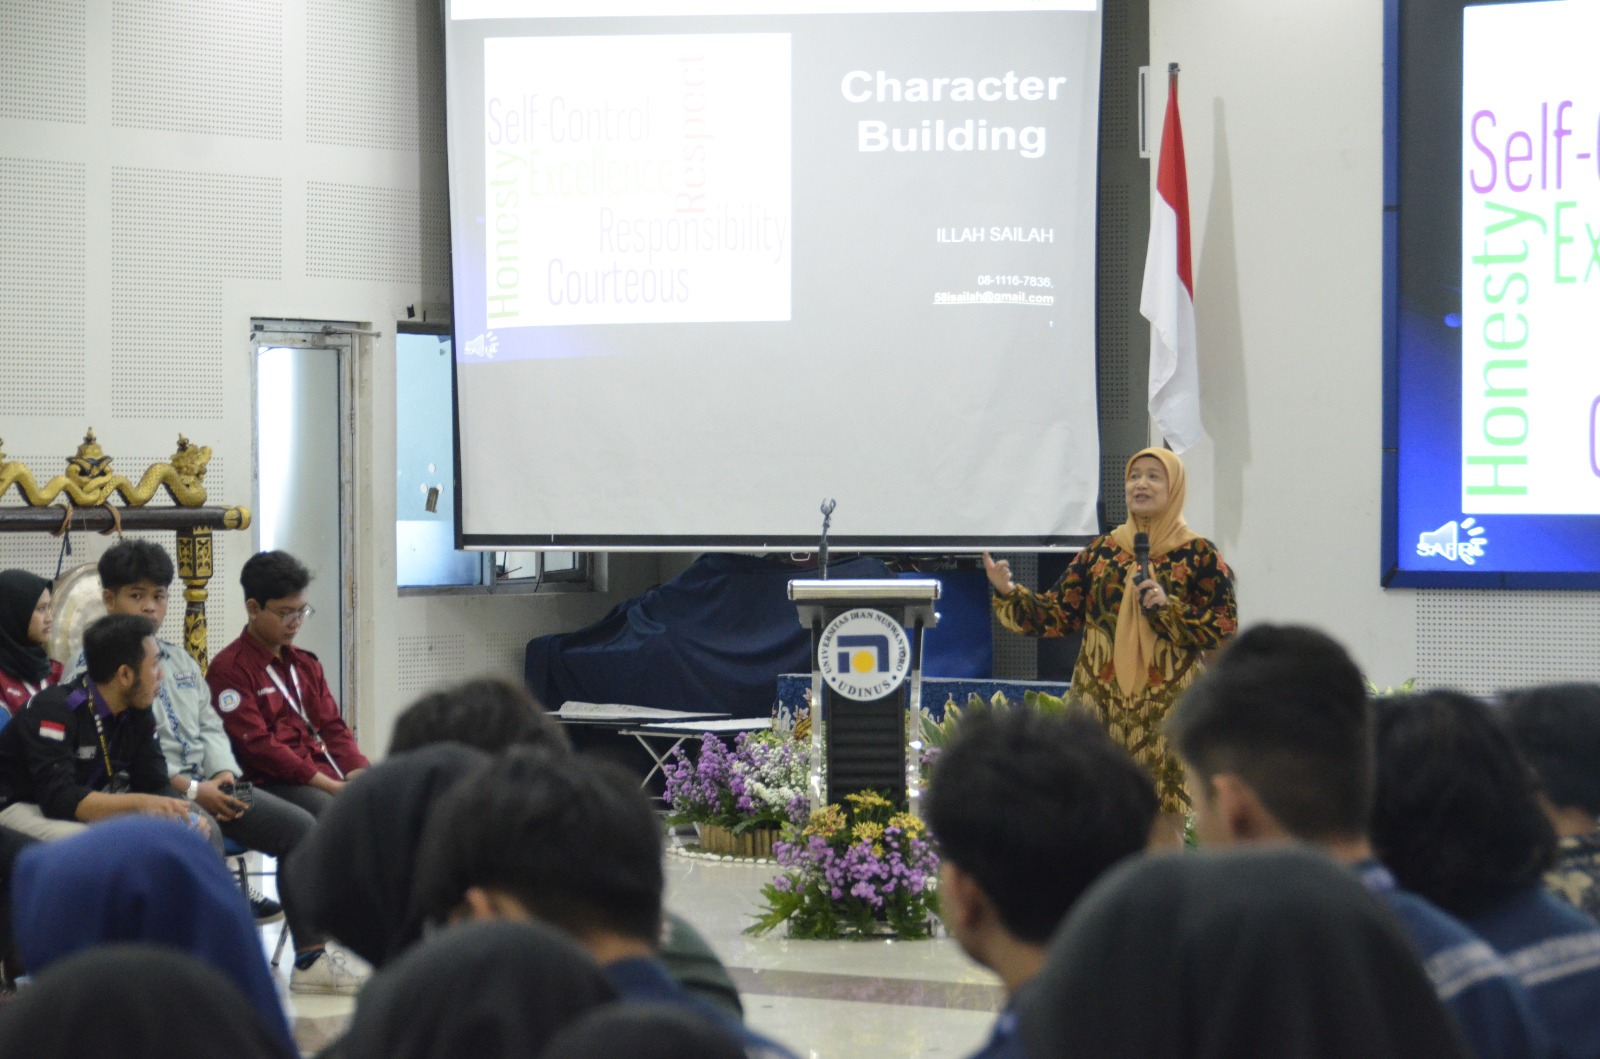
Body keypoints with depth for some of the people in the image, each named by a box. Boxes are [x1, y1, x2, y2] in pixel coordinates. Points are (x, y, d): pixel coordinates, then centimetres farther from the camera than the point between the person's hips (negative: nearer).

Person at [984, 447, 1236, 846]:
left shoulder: (1198, 556, 2)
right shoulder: (1101, 551, 11)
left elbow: (1225, 629, -4)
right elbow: (1057, 614, 8)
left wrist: (1168, 607, -15)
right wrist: (1008, 593, -6)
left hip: (1166, 710, -3)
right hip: (1102, 707, 3)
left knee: (1163, 821, -4)